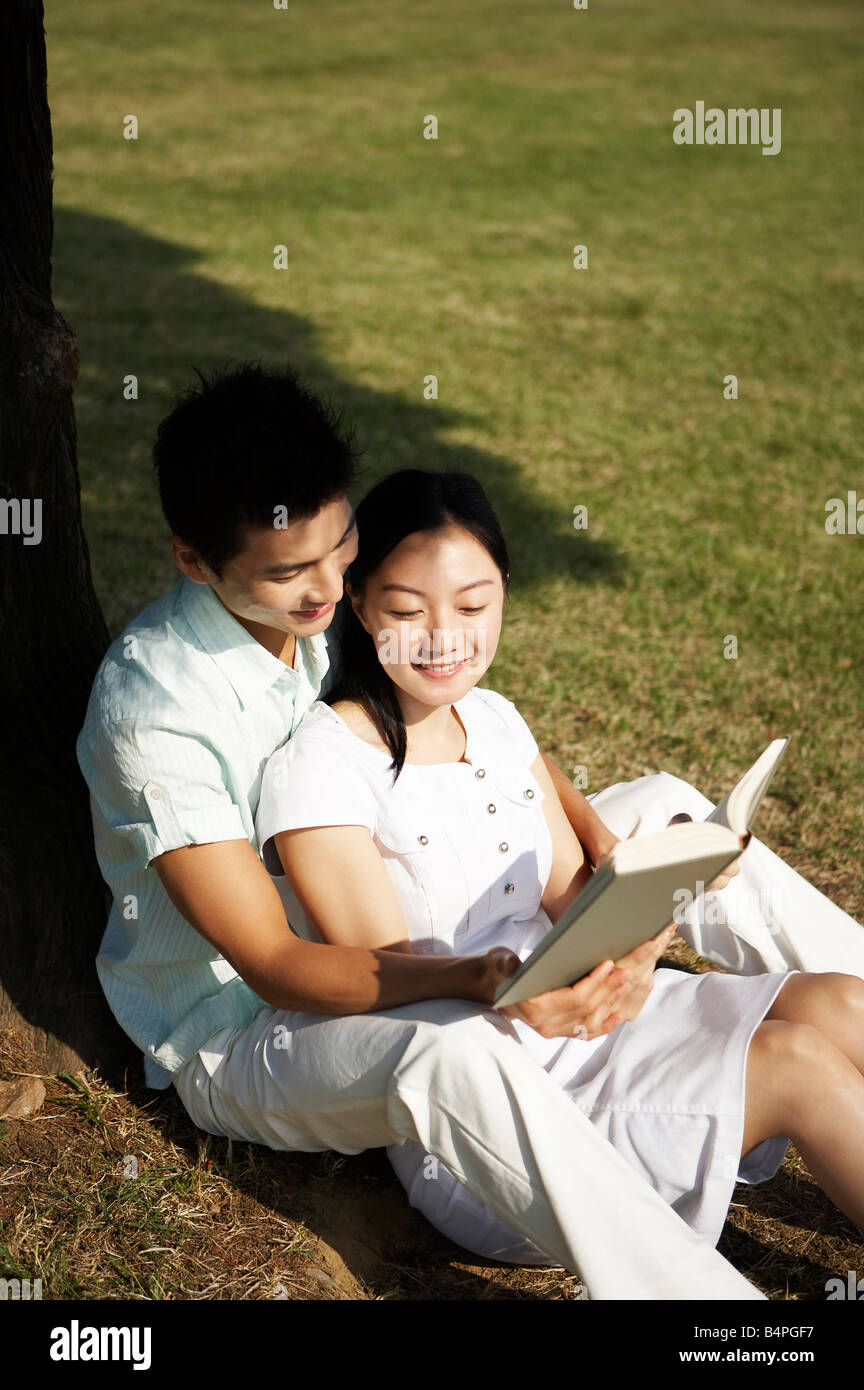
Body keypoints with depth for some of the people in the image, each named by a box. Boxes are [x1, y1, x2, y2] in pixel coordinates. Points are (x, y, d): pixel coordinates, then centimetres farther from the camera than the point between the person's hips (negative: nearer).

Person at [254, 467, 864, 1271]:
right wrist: (515, 989, -36)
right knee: (799, 1065, -18)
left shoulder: (494, 719, 8)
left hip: (578, 1024, 7)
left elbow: (572, 897, 8)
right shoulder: (318, 768, -14)